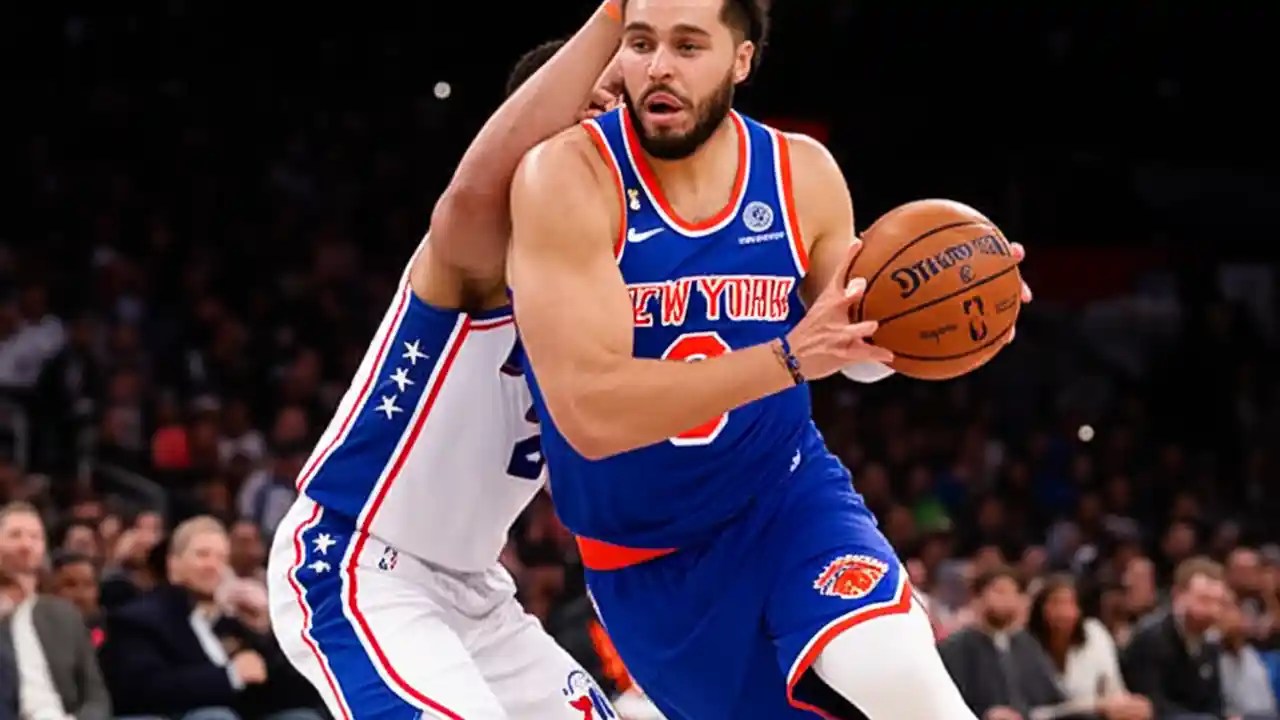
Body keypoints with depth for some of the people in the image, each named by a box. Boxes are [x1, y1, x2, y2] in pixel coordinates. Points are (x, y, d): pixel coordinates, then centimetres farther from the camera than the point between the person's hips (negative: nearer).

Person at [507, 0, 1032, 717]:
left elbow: (860, 347, 9)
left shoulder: (803, 173, -7)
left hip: (787, 495, 1)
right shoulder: (568, 178, -21)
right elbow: (589, 412, -30)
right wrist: (788, 357, -38)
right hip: (645, 552, -1)